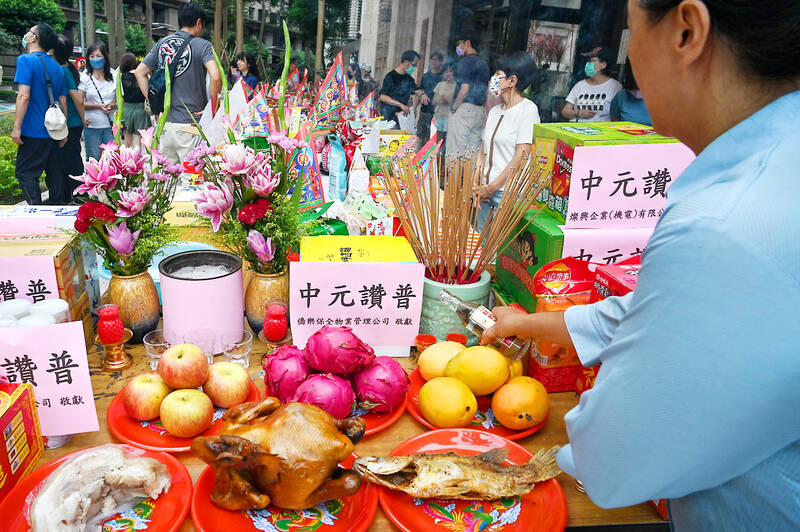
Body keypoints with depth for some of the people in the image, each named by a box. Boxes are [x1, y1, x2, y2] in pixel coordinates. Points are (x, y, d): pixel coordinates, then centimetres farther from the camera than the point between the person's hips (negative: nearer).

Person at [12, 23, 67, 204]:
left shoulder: (26, 60, -9)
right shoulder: (57, 67, 12)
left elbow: (24, 96, -18)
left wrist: (16, 127, -15)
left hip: (33, 131, -7)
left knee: (25, 173, -2)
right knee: (54, 173, 14)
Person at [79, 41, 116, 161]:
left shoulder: (113, 78, 8)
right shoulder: (85, 78, 2)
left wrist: (113, 106, -10)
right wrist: (99, 106, -14)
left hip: (110, 125, 1)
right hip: (92, 126, -1)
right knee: (93, 159, 4)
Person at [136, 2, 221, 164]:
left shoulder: (162, 44, 11)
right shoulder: (202, 45, -6)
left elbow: (140, 72, 13)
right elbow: (215, 76, -21)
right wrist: (212, 108, -10)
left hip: (165, 121, 5)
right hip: (190, 125, -5)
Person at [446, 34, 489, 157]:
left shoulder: (466, 61, -7)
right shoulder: (484, 63, 18)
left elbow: (464, 89, -16)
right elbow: (486, 90, 18)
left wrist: (453, 108, -9)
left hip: (464, 108, -8)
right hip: (480, 110, 8)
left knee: (456, 151, -8)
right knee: (474, 152, 7)